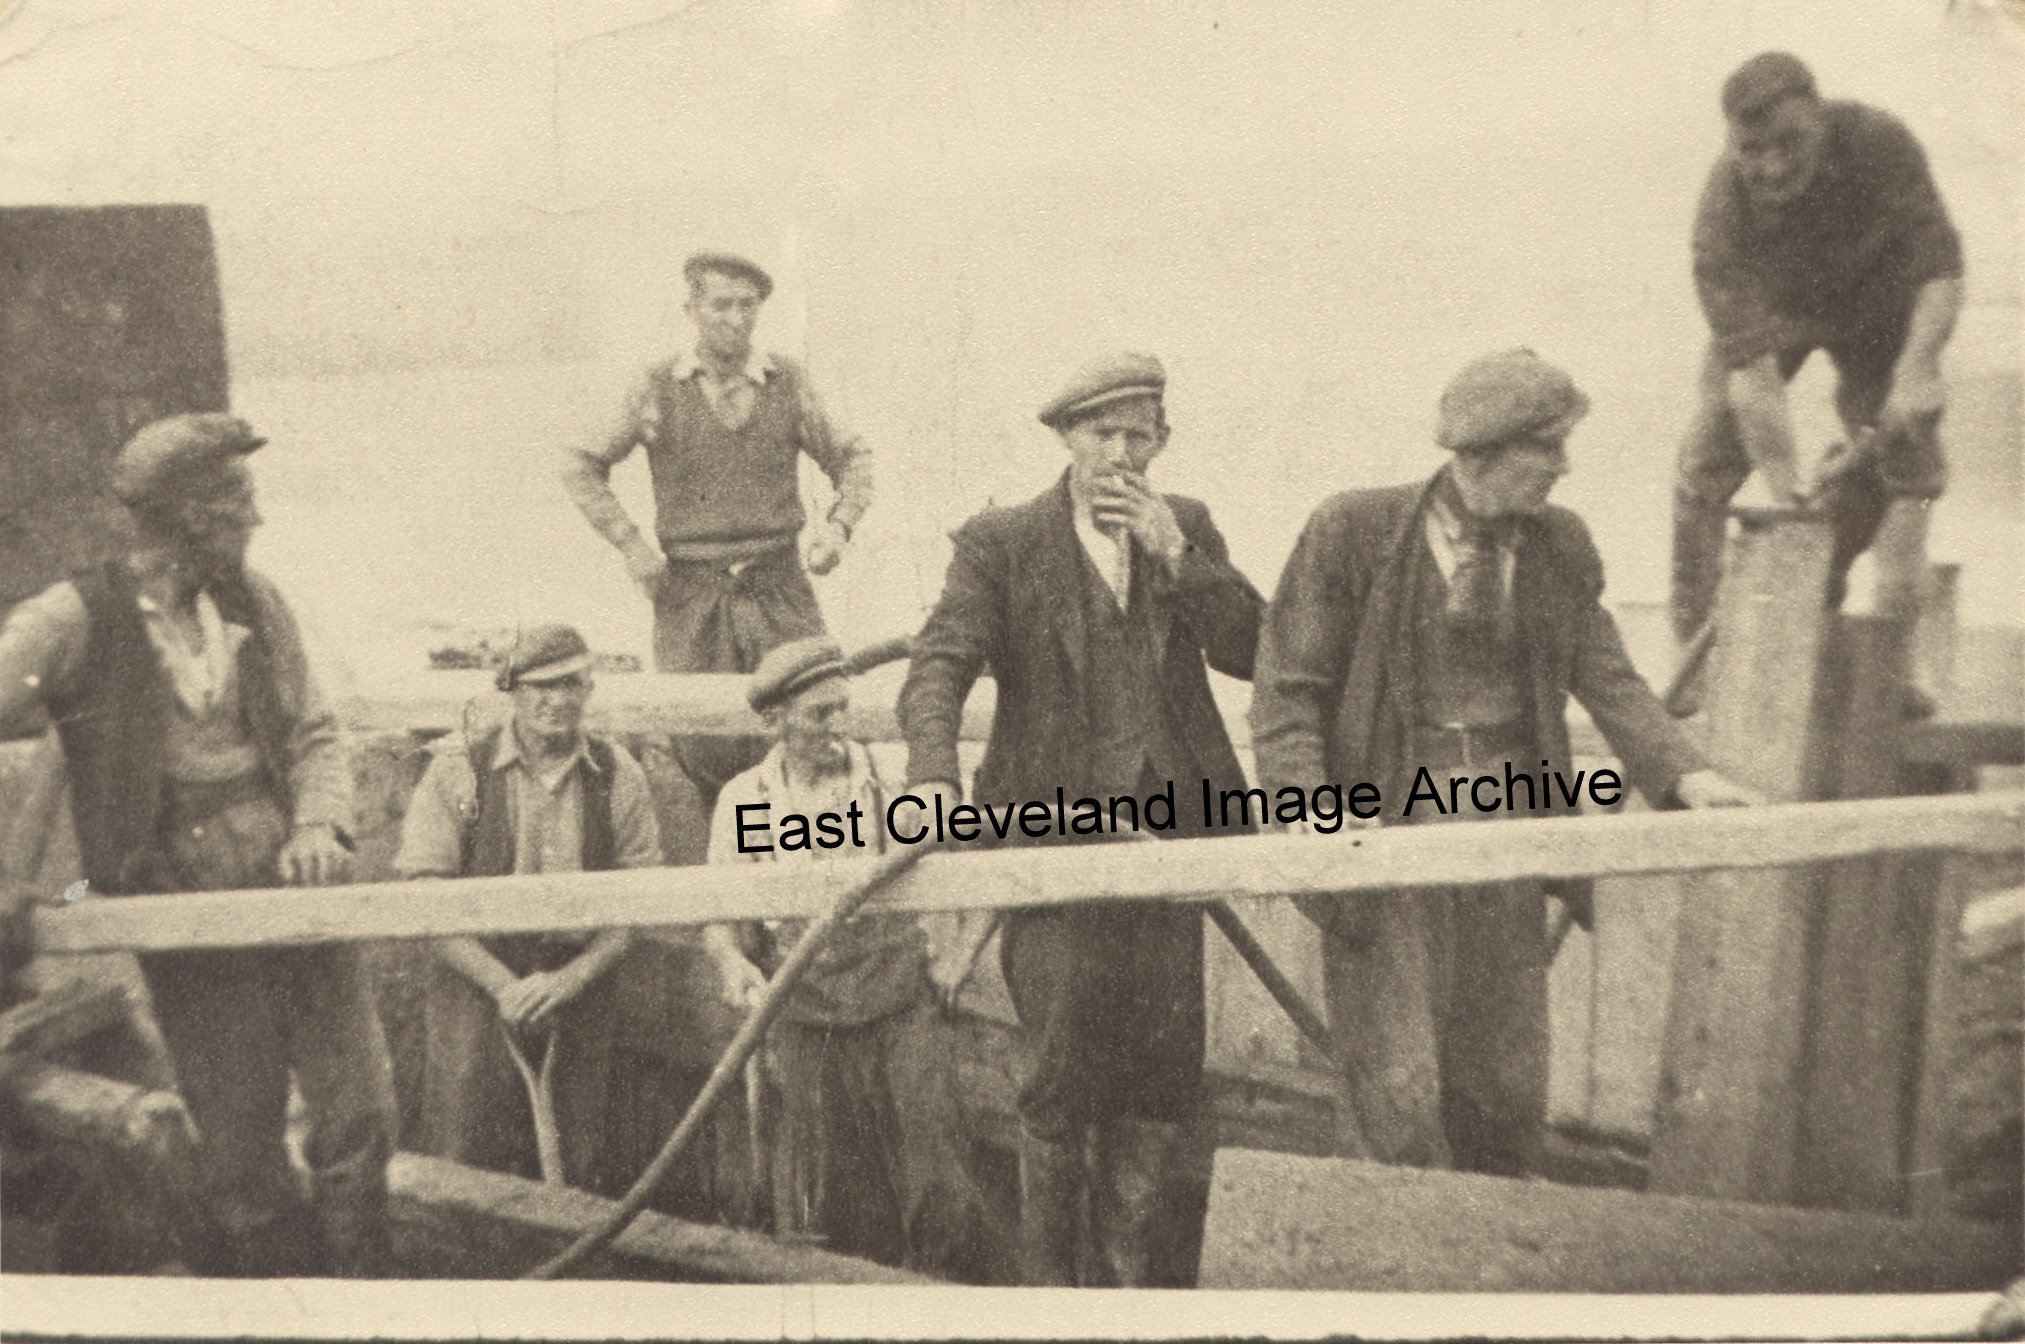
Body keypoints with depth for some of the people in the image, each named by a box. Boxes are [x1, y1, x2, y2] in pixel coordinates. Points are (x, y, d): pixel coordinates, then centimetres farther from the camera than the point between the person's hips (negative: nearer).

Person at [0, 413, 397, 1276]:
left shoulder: (254, 604, 9)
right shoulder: (75, 619, -5)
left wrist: (319, 822, -7)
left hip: (297, 893, 4)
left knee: (360, 1116, 4)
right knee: (240, 1155, 4)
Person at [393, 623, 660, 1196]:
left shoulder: (619, 776, 5)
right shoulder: (459, 770, -2)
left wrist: (569, 980, -11)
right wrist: (504, 985, -14)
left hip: (580, 989, 2)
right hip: (478, 983, -2)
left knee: (579, 1178, 3)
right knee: (464, 1166, -4)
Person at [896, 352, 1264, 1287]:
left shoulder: (1187, 527, 12)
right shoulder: (999, 543, 1)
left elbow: (1249, 652, 2)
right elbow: (940, 666, -9)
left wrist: (1175, 554, -10)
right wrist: (933, 774, -28)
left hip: (1168, 835, 4)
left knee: (1167, 1072, 8)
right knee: (1058, 1076, 0)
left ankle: (1138, 1277, 23)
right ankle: (1049, 1280, 17)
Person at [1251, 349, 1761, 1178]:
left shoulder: (1559, 547, 10)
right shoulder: (1352, 531, -5)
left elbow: (1609, 681, 5)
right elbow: (1288, 687, -6)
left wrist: (1683, 775, -11)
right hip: (1384, 843, -4)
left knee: (1509, 1096, 10)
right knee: (1397, 1101, -5)